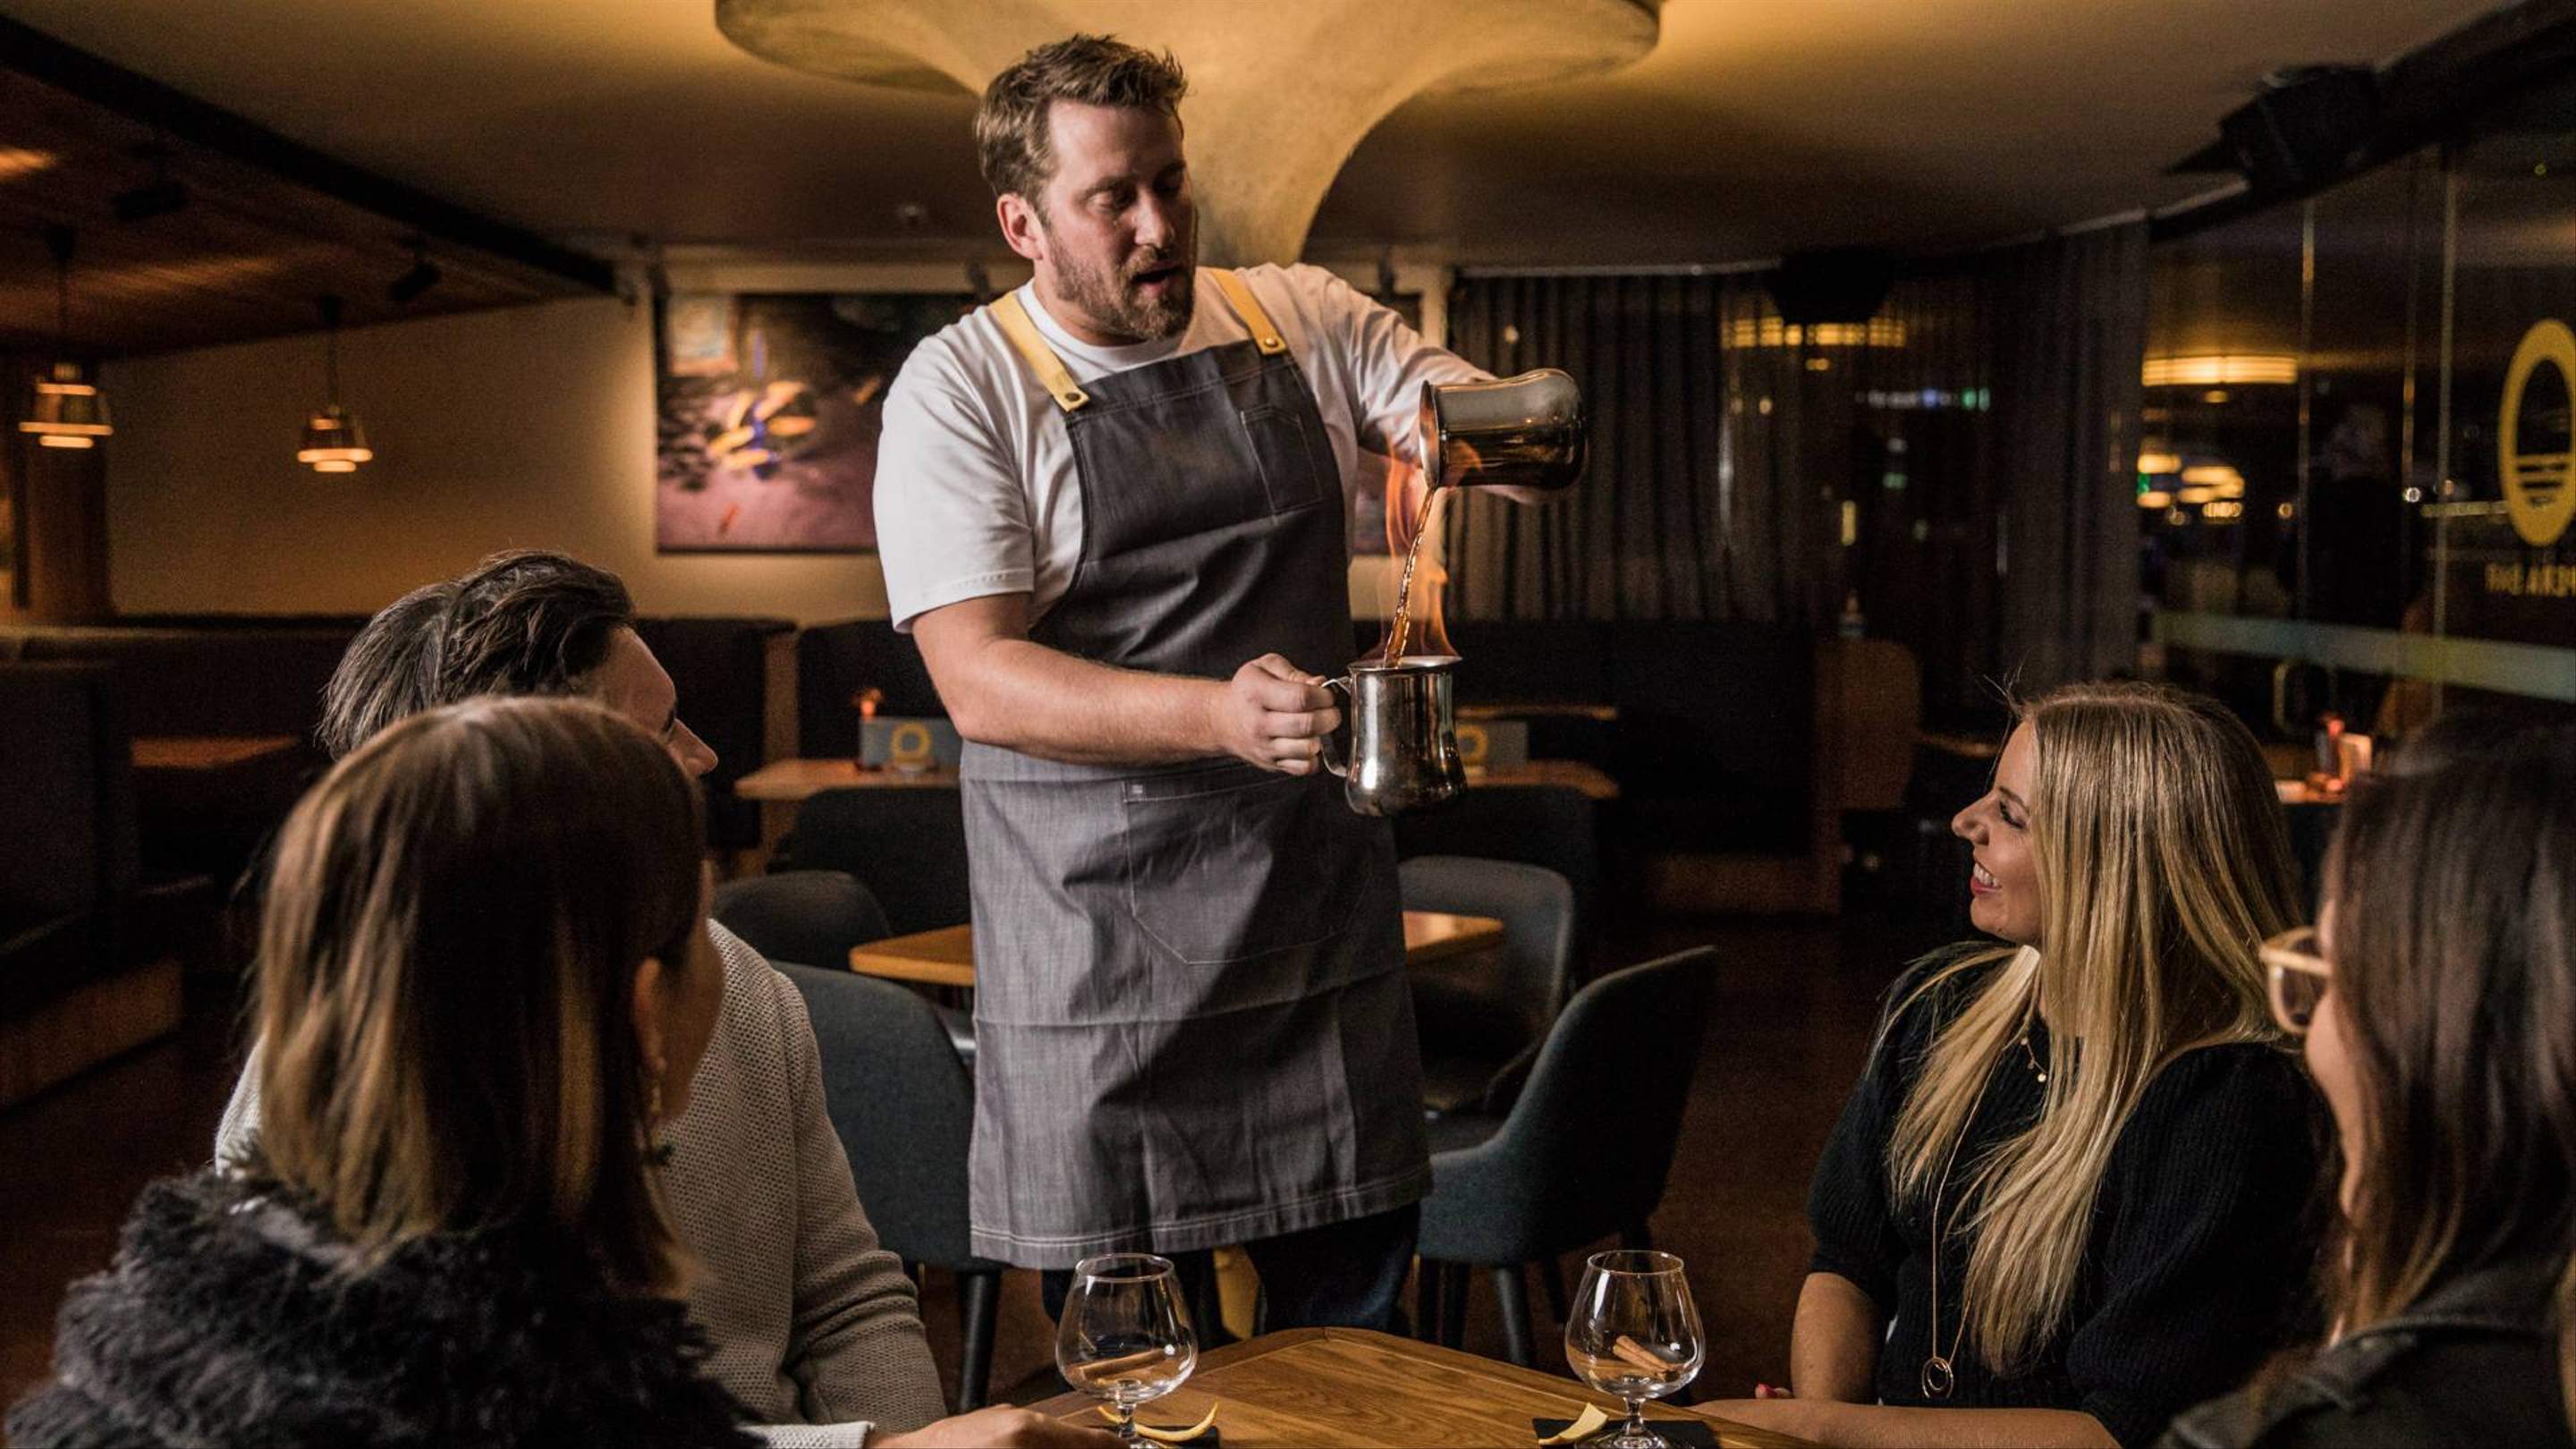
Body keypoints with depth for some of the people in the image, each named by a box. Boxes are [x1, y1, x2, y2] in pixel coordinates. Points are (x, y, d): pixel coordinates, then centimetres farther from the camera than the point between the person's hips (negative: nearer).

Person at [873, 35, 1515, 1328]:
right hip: (1100, 945, -3)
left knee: (1354, 1340, 12)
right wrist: (1220, 714, -31)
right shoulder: (962, 387, -5)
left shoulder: (1300, 321, 7)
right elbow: (981, 682, -15)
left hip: (1323, 916, 4)